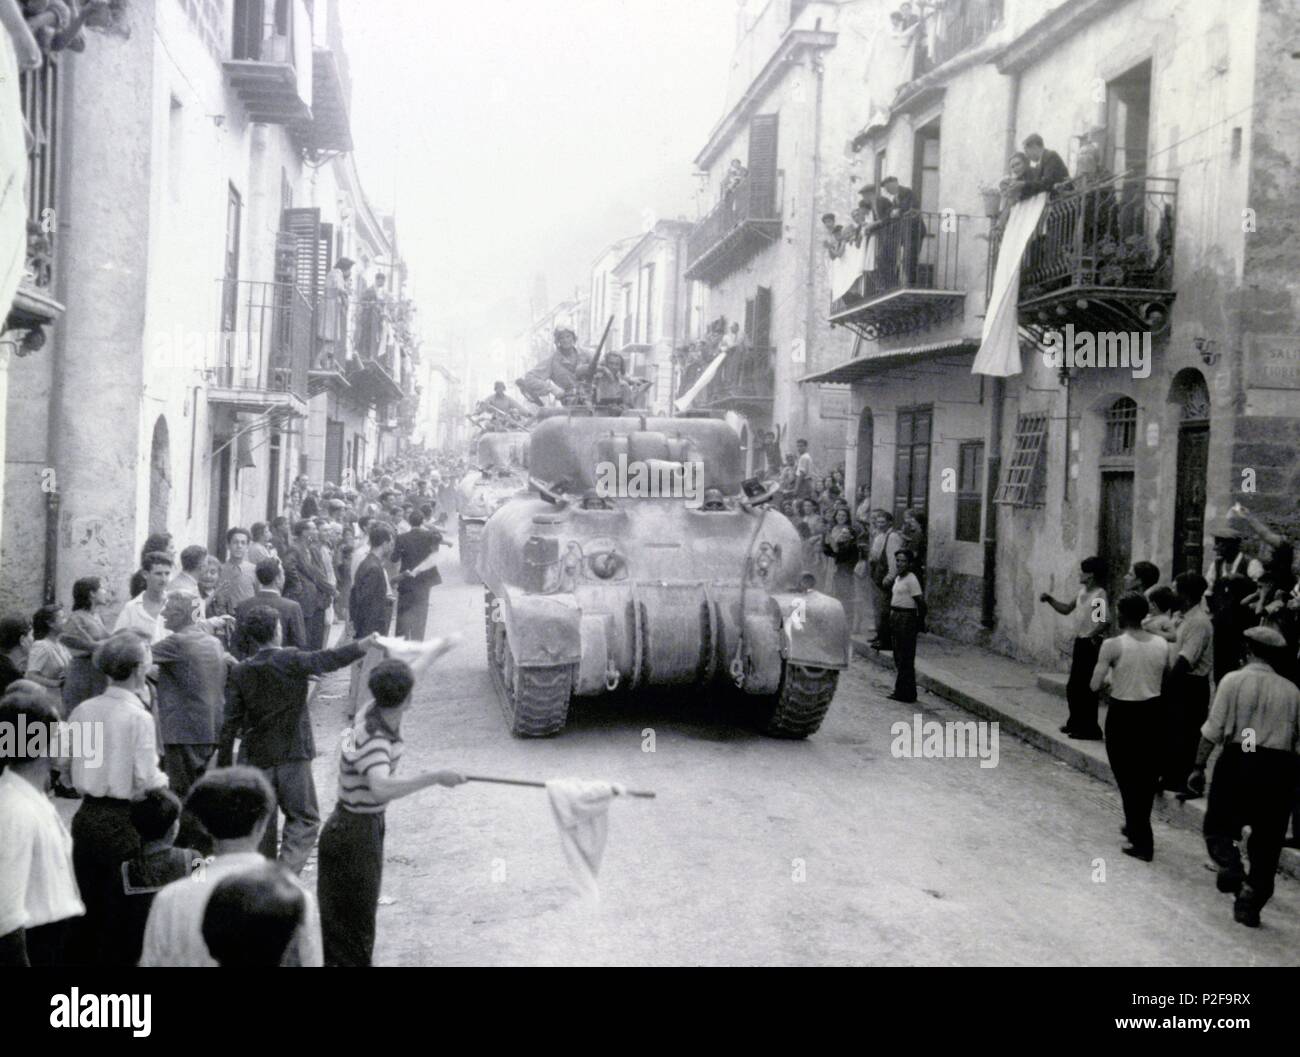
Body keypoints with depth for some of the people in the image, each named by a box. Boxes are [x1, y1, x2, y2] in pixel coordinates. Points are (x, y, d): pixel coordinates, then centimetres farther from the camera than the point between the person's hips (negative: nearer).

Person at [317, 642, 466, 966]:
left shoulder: (377, 709, -6)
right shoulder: (372, 740, -32)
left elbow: (412, 671, 13)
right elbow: (382, 788, -50)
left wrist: (435, 649, 30)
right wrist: (435, 777, -49)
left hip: (368, 825, 9)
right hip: (353, 833, -9)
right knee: (352, 924, -1)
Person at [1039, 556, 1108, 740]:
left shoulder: (1099, 595, -17)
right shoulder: (1082, 592, 10)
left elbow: (1106, 621, -30)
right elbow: (1066, 609, 21)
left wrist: (1093, 635, -27)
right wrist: (1049, 599, 9)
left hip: (1091, 645, -9)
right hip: (1080, 643, 9)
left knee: (1085, 688, -3)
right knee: (1072, 686, 16)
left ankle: (1089, 729, 5)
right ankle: (1076, 723, 30)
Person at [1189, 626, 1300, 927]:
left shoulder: (1234, 680, -2)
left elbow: (1213, 730, -7)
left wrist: (1199, 767, -2)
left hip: (1239, 760, -3)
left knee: (1218, 824, 12)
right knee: (1267, 837, 11)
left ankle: (1231, 866, -15)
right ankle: (1251, 903, 12)